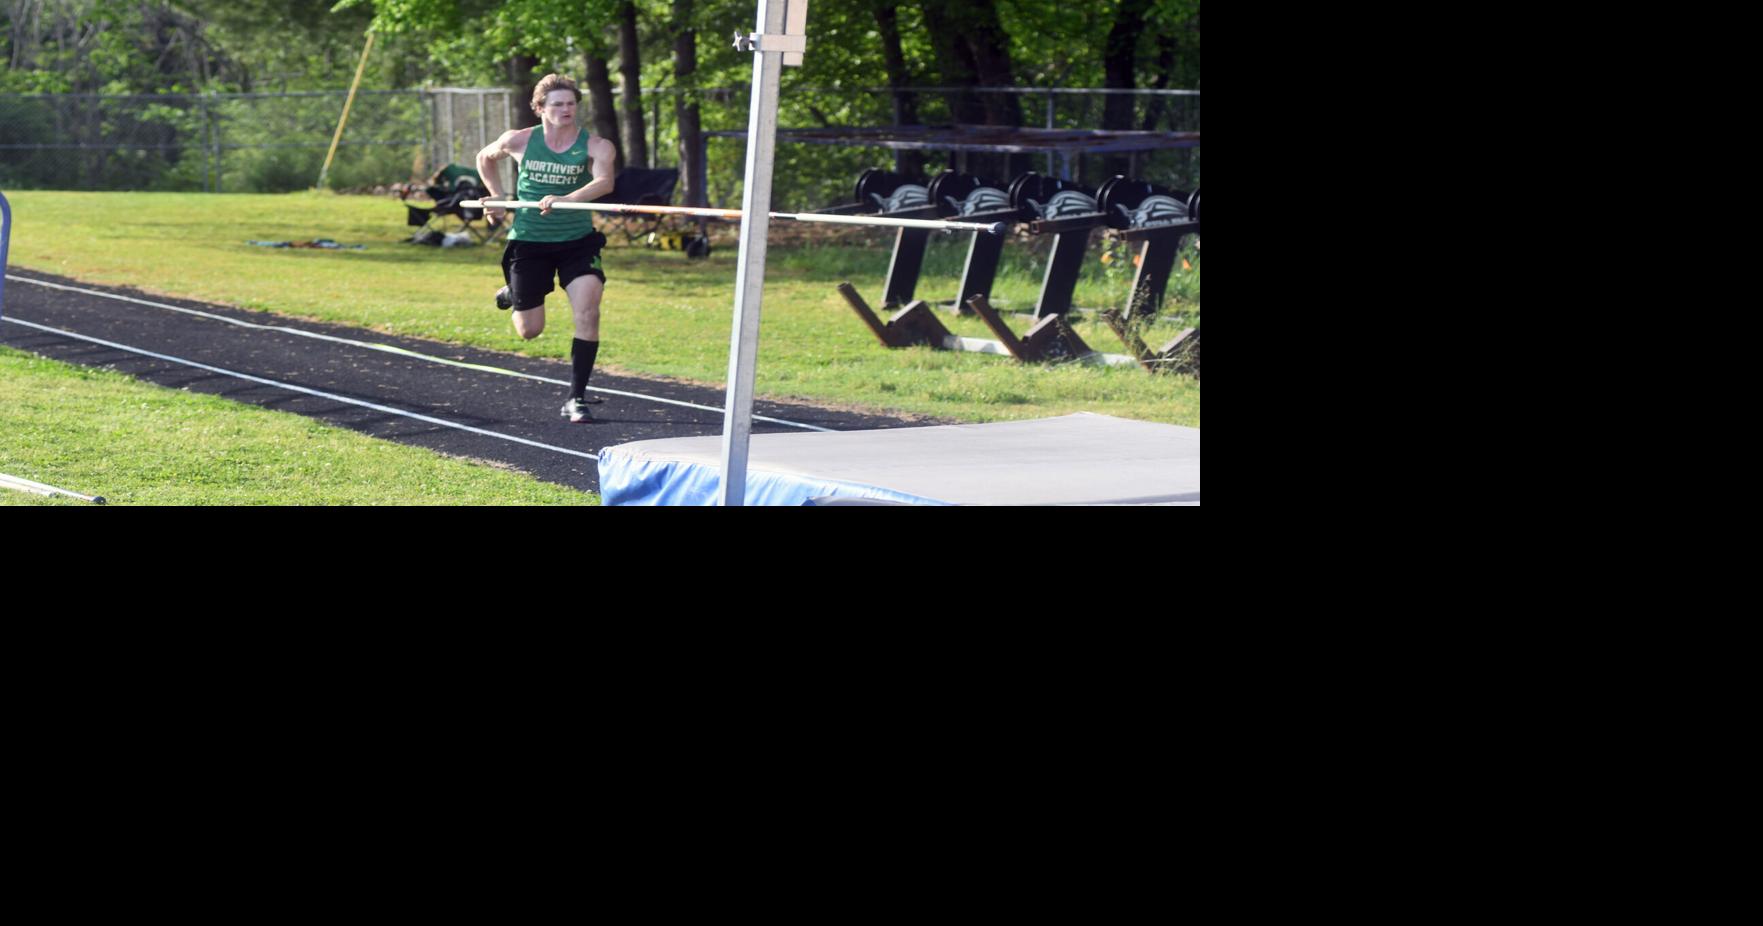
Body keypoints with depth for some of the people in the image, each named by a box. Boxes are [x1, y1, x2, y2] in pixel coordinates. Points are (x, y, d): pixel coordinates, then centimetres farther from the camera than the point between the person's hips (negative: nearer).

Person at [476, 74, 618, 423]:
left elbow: (604, 181, -34)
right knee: (530, 331, 9)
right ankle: (512, 295, 45)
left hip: (577, 241, -1)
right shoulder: (519, 141, -6)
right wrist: (497, 197, 5)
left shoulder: (596, 146, -13)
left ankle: (577, 397, -9)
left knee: (588, 313, -20)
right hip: (529, 241, 1)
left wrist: (566, 199, -49)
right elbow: (484, 158, 15)